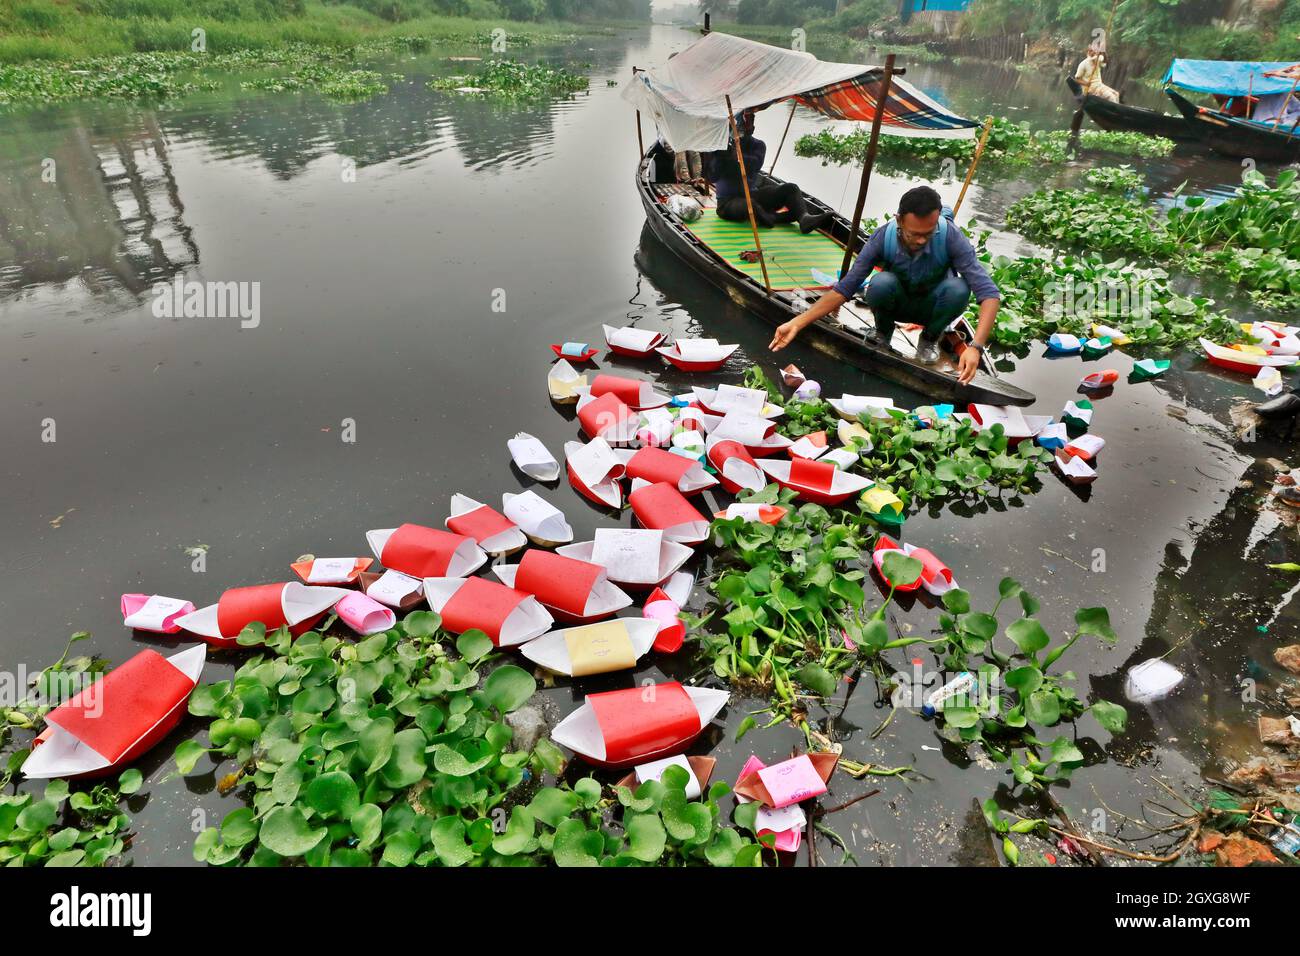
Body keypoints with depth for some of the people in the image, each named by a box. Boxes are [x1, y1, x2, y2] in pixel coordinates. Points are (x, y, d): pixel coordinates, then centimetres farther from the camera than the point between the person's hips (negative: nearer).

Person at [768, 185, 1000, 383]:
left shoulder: (950, 236, -29)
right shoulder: (883, 238, -25)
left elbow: (989, 293, -32)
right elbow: (844, 289, -20)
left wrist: (976, 346, -48)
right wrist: (797, 323, -30)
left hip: (931, 306, 0)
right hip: (897, 304, 0)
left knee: (958, 288, -35)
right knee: (881, 282, -35)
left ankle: (930, 338, -2)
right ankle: (883, 332, -1)